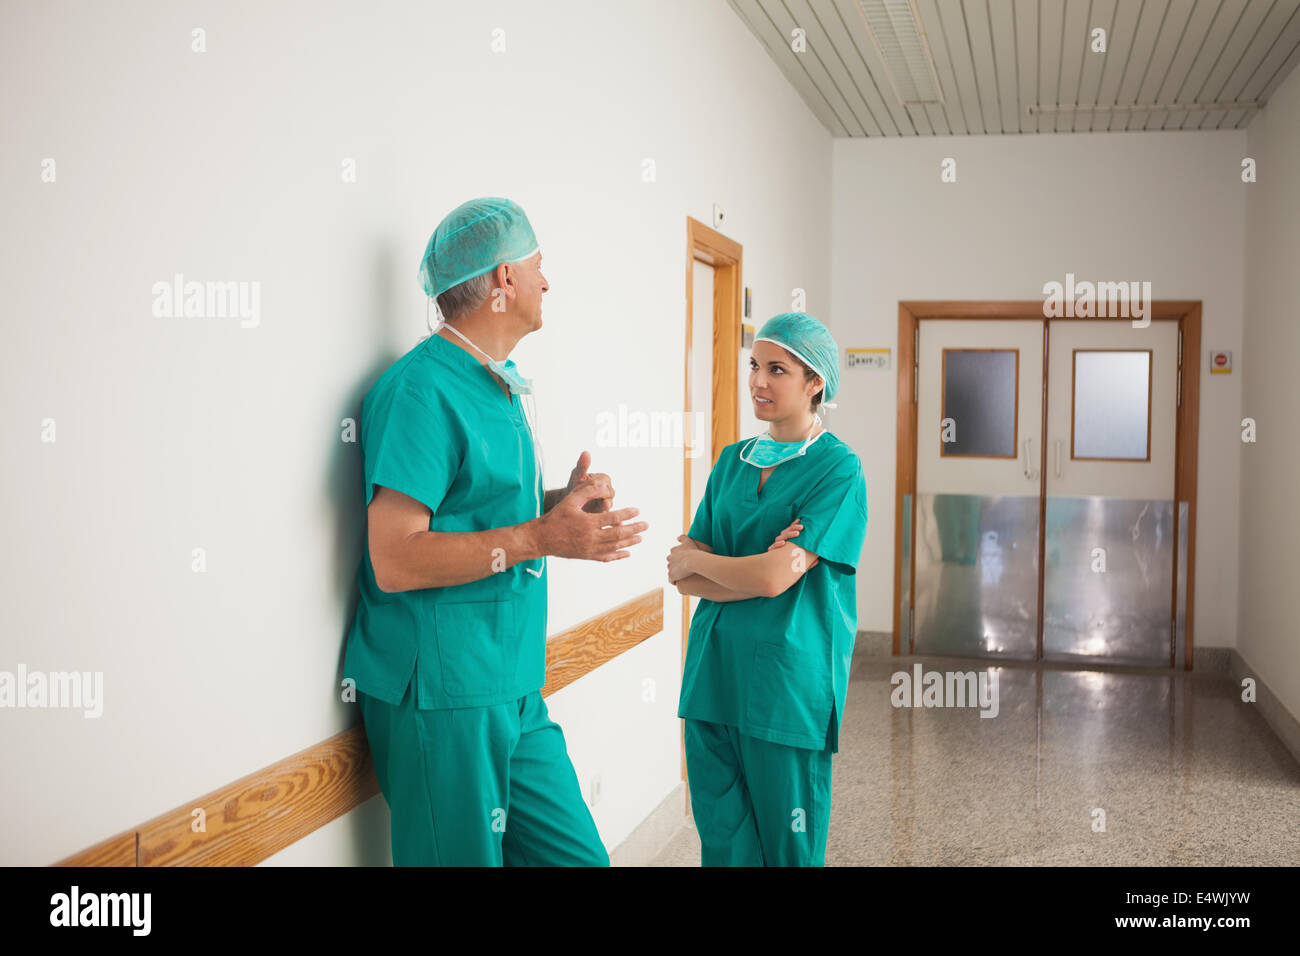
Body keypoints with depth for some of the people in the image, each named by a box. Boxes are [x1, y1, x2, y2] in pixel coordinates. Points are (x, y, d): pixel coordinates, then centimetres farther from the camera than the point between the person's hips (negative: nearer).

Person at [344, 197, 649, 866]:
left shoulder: (499, 386, 16)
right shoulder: (423, 390, -15)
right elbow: (395, 560, -21)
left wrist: (562, 504, 5)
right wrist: (541, 537, -23)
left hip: (514, 688, 9)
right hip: (443, 696, -9)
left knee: (577, 854, 12)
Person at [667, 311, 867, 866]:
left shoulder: (838, 469, -8)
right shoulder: (733, 461, 11)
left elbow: (775, 578, -17)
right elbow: (684, 577, 5)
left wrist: (695, 560, -1)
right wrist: (753, 571, -13)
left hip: (787, 686, -5)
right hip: (713, 673, 6)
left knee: (787, 849, 6)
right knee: (721, 842, 13)